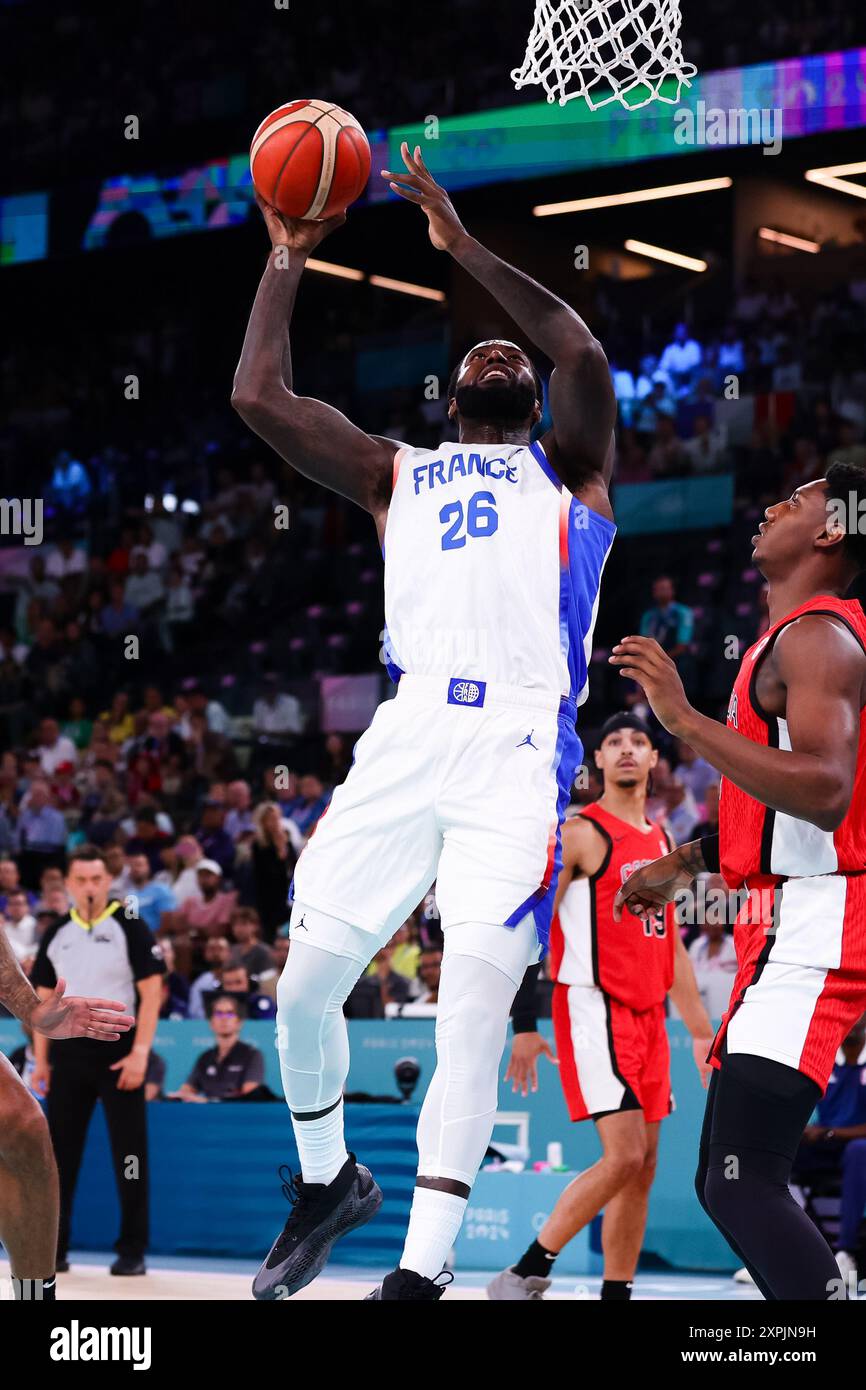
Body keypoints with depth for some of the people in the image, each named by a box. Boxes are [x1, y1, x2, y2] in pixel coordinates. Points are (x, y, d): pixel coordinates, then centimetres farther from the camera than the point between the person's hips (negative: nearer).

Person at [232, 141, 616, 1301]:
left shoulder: (568, 470, 18)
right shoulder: (397, 473, 26)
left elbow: (582, 351, -2)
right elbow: (258, 396, 16)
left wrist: (463, 245, 2)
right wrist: (288, 258, 20)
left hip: (519, 750, -3)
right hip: (406, 738, 3)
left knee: (471, 1011, -15)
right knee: (305, 985, -2)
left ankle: (420, 1274, -13)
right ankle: (329, 1182, 25)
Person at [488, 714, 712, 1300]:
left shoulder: (662, 841, 16)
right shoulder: (580, 833, -7)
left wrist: (701, 1031, 20)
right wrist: (524, 1025, -16)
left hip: (648, 1016, 8)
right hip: (594, 1009, -8)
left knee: (643, 1167, 5)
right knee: (624, 1156, -16)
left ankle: (616, 1294, 11)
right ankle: (523, 1277, -8)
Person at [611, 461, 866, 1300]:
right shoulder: (796, 638, 22)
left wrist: (684, 718, -24)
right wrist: (688, 863, 31)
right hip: (787, 929, 11)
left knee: (741, 1181, -20)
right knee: (725, 1180, 12)